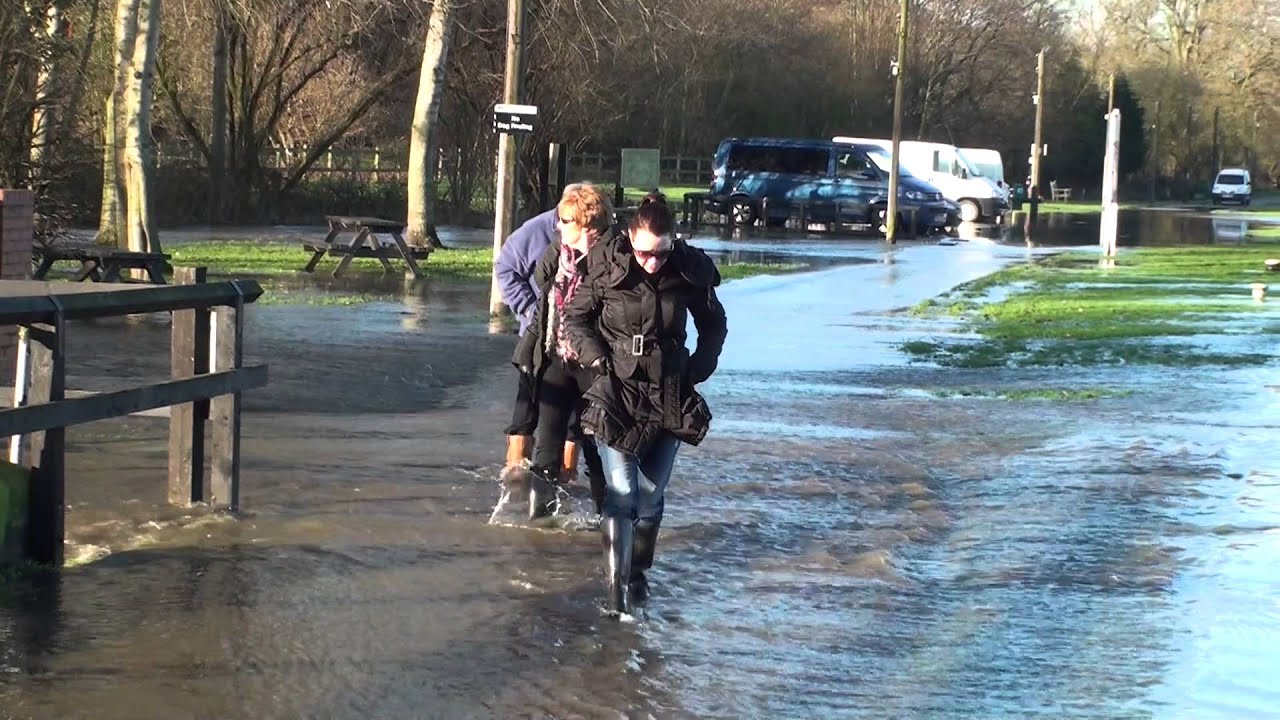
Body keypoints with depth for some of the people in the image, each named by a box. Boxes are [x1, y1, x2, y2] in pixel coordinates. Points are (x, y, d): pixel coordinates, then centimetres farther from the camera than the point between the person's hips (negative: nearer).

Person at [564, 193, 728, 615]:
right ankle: (616, 584, -8)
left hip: (668, 397, 2)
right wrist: (595, 357, -8)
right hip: (616, 394, -2)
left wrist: (698, 369, 1)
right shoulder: (607, 267, -10)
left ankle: (638, 572, 25)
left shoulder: (690, 271, -6)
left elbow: (714, 326, 11)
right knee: (621, 493, -11)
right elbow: (575, 317, 5)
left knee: (651, 495, 8)